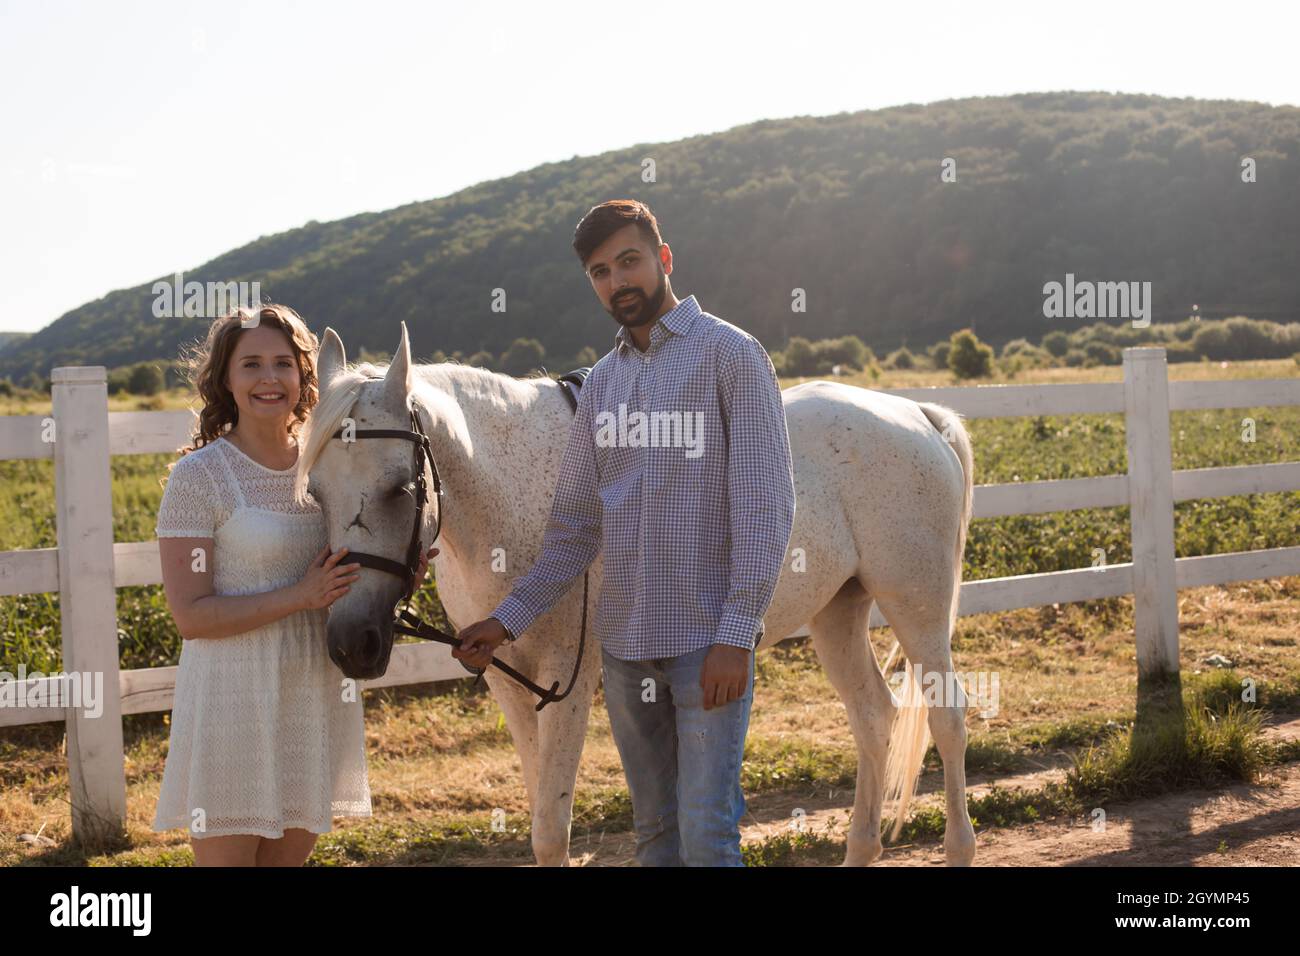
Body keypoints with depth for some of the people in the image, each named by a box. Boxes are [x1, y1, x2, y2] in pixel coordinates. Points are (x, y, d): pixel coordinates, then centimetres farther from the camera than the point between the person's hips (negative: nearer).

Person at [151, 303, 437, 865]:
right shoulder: (199, 476, -10)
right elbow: (190, 615, -15)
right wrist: (302, 596, -22)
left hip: (316, 694, 5)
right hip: (233, 698, -5)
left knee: (290, 855, 14)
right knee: (227, 854, 0)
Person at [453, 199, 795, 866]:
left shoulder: (731, 355, -6)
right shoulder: (602, 380, 13)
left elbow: (764, 507, -12)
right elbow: (576, 524, 15)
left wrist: (736, 636, -18)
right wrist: (510, 618, 7)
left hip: (707, 642, -6)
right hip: (624, 643, 6)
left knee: (705, 837, -9)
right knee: (654, 831, 14)